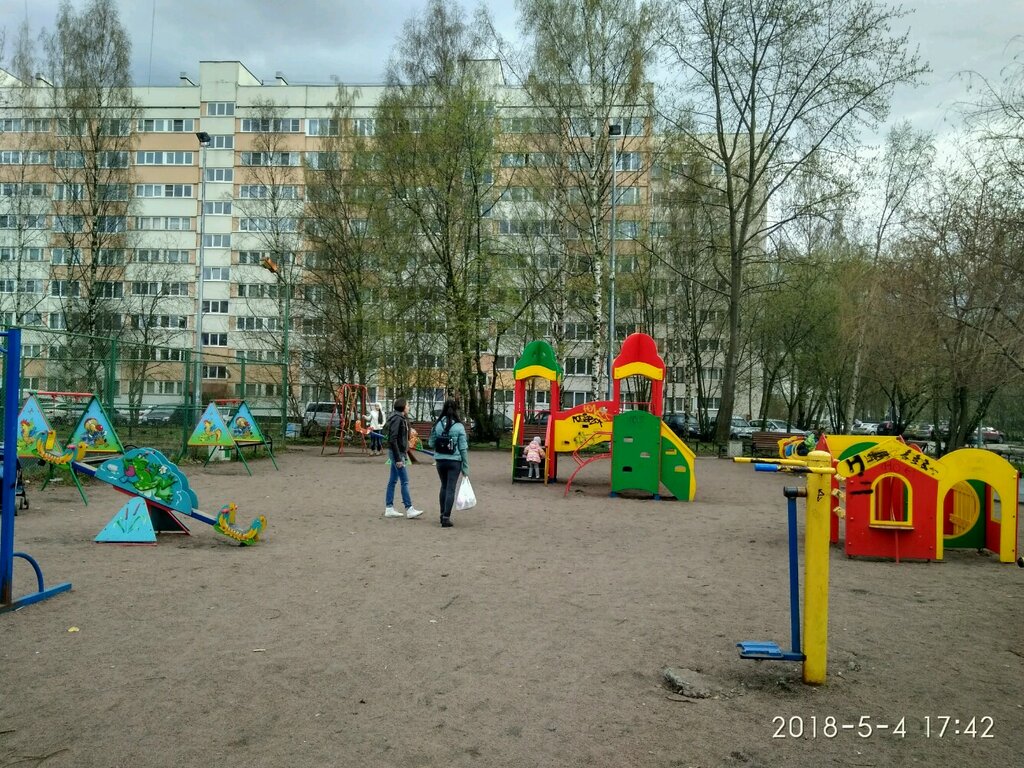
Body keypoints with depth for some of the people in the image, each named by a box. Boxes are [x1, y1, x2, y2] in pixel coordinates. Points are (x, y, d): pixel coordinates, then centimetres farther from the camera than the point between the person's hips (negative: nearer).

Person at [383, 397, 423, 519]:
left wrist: (405, 453, 17)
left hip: (399, 452, 10)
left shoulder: (401, 419, 13)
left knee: (393, 480, 10)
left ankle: (389, 508, 15)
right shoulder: (397, 419, -16)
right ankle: (409, 509, -3)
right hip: (397, 453, -10)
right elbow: (393, 440, -20)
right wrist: (398, 458, -21)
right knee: (405, 481, -6)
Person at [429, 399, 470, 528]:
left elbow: (431, 443, 2)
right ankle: (446, 518, -2)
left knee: (444, 486, 20)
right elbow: (463, 448, -8)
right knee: (450, 489, 1)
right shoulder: (459, 427, -9)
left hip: (440, 460, 3)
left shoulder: (437, 425, -3)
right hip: (454, 461, -3)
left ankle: (442, 514, 27)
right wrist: (465, 467, -2)